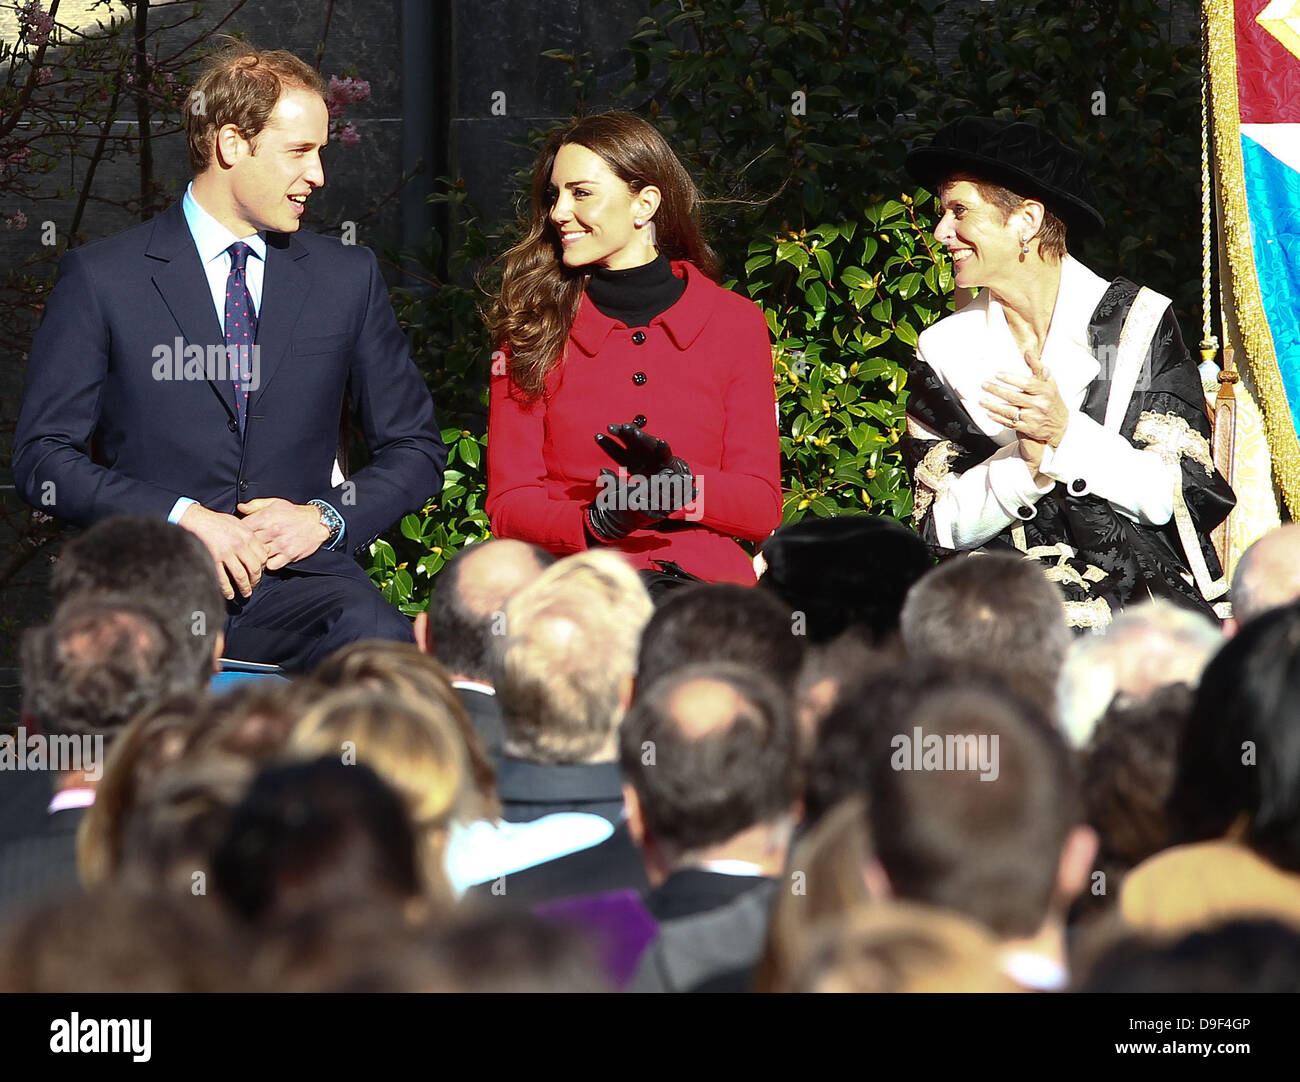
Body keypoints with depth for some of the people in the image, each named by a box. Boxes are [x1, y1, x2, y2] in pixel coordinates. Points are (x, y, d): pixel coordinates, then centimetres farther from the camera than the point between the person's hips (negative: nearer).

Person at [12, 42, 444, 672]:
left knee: (377, 637, -34)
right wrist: (181, 517, -12)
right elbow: (42, 457, 2)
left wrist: (325, 518, -1)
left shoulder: (348, 277, 15)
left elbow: (415, 448, 19)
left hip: (301, 577, 3)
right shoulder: (100, 280, 5)